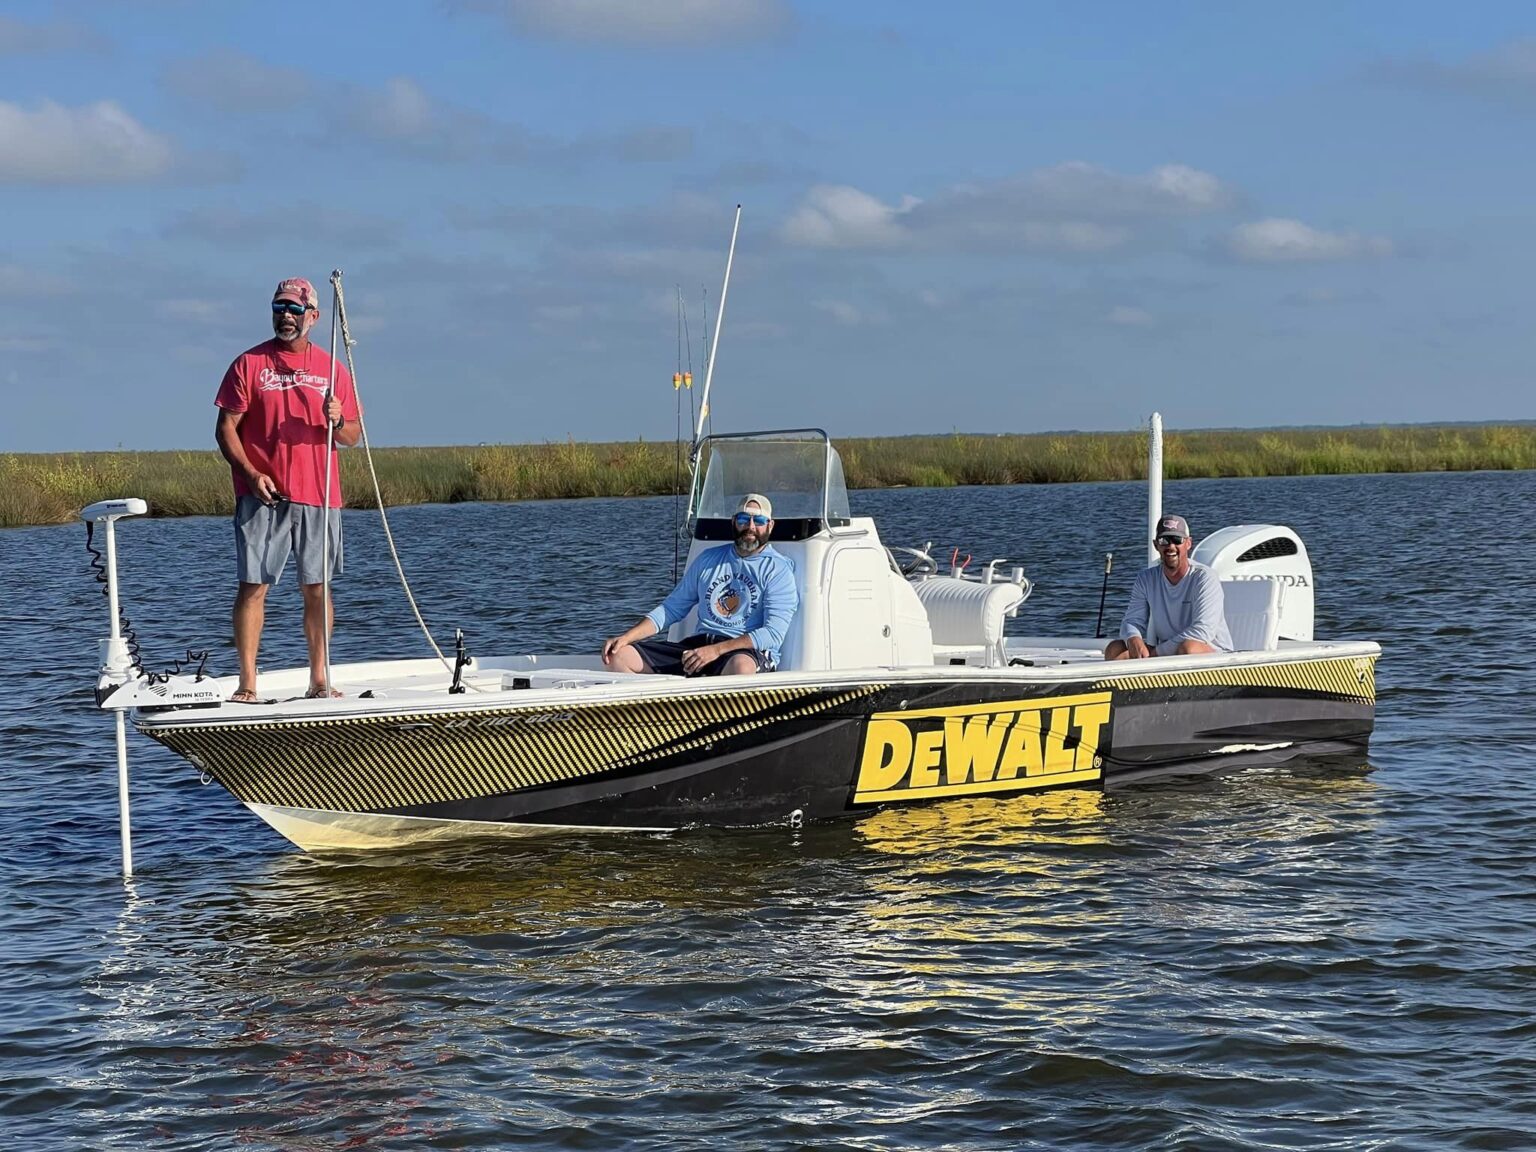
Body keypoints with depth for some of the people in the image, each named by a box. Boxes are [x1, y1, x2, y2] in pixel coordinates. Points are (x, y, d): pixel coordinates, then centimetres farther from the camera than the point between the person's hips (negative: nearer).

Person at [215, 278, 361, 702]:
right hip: (262, 495, -2)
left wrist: (337, 421, -10)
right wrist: (251, 473, -13)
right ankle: (247, 683, -2)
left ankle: (319, 681, 13)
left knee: (317, 589, 5)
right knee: (253, 586, -4)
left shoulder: (333, 369, 11)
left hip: (319, 497, 2)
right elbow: (226, 428, 1)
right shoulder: (249, 364, 3)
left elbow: (353, 436, 13)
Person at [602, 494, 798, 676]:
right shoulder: (708, 559, 19)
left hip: (748, 651, -5)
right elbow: (672, 608, 21)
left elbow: (773, 633, -9)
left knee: (741, 666, -44)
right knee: (620, 656, -14)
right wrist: (626, 637, 5)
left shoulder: (778, 570, 3)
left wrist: (716, 650, -20)